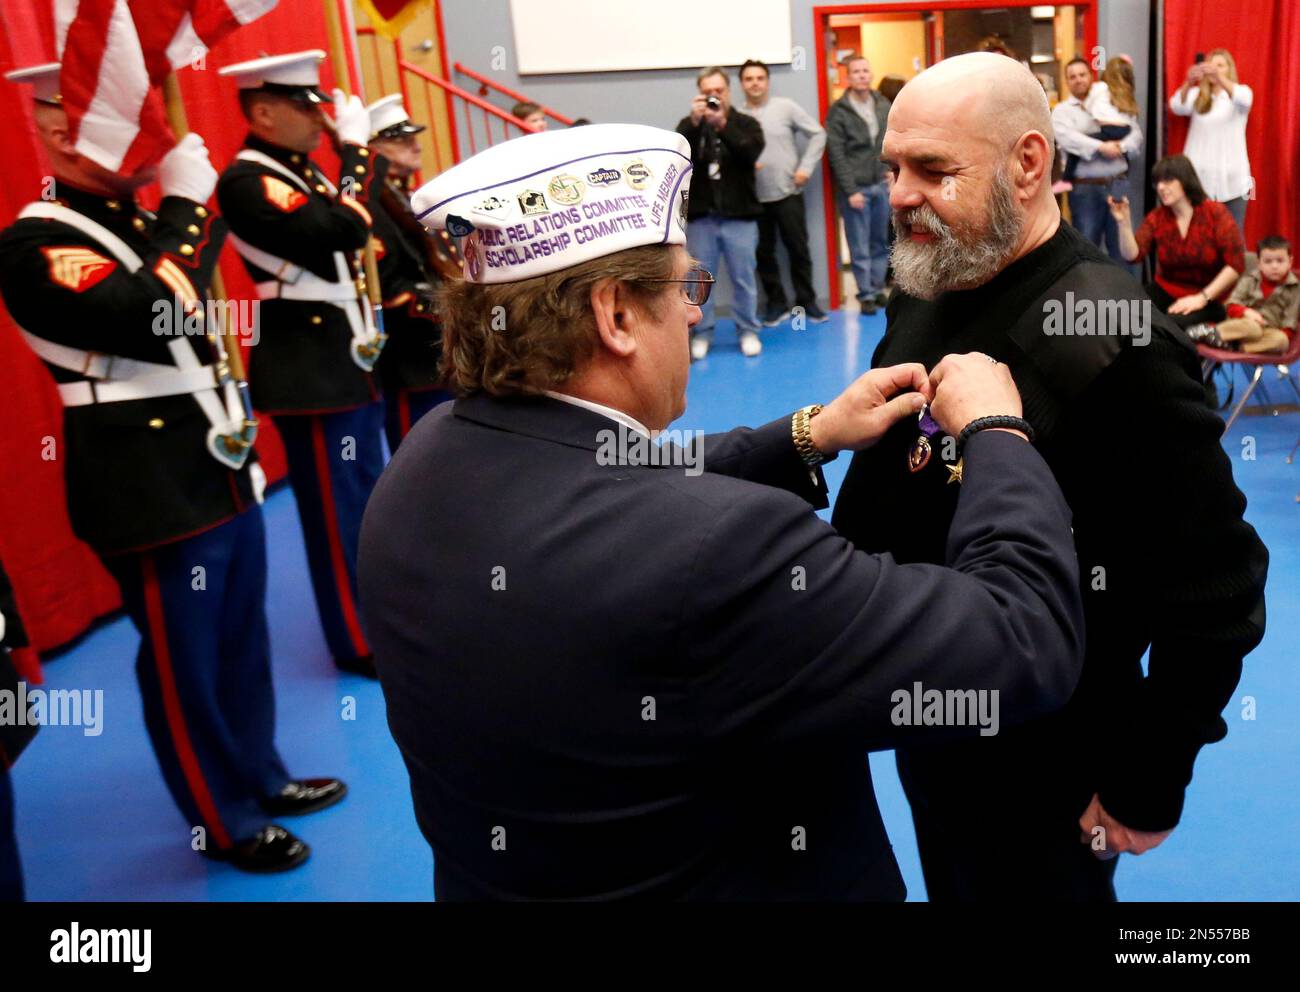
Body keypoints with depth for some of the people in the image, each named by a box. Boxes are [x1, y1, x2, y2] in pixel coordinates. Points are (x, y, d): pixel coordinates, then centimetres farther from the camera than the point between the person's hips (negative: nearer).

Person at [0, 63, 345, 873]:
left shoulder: (147, 221, 13)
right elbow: (155, 320, -29)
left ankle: (260, 776, 36)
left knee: (243, 639, 18)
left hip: (222, 467, 8)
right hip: (152, 489, -8)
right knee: (185, 661, 5)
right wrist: (186, 205, -20)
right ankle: (224, 823, 22)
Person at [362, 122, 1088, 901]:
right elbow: (1025, 644, -28)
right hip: (712, 882, -6)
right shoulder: (708, 547, -37)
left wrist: (807, 439, 1)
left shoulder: (431, 455, -13)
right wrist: (995, 430, -14)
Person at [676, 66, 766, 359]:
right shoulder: (689, 124, 6)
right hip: (700, 216, 1)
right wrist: (694, 123, -21)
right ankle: (701, 332, 15)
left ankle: (748, 330, 17)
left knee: (743, 277, 5)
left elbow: (752, 151, -15)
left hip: (739, 215, -1)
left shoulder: (746, 123, 4)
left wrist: (723, 125, -23)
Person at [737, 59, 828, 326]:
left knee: (798, 249, 4)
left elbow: (817, 134, 3)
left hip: (788, 192, -1)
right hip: (754, 197, 1)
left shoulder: (785, 107, 0)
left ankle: (806, 302, 17)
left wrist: (806, 167, -4)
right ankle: (776, 303, 20)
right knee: (763, 252, 7)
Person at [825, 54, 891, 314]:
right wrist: (850, 190, -14)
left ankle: (878, 288, 22)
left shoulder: (884, 105, 8)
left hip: (881, 185, 4)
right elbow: (836, 155, -10)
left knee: (881, 243, 10)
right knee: (860, 247, 1)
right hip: (855, 188, -4)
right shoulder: (838, 111, -7)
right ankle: (866, 294, 9)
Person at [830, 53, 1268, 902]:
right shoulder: (920, 295, -2)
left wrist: (1150, 784, -14)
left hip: (1044, 769, -6)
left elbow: (1216, 592, -21)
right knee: (949, 885, 26)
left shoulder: (1116, 343, -26)